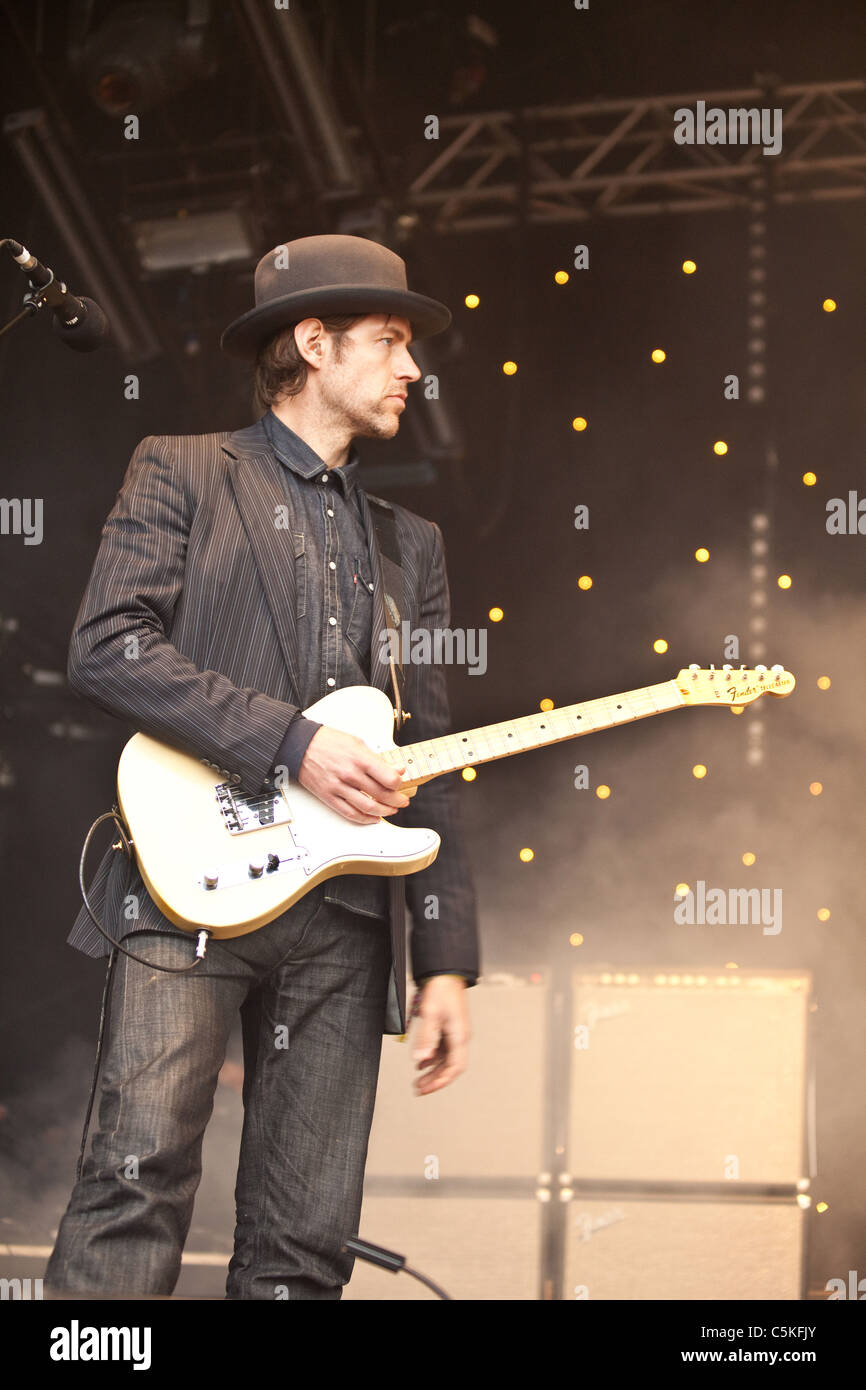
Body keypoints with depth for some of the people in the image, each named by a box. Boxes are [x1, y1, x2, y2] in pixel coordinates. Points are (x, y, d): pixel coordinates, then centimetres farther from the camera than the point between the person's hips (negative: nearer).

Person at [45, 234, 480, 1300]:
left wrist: (446, 960, 11)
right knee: (140, 1179, -18)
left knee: (306, 1245, 0)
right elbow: (105, 647, -7)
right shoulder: (181, 472, 9)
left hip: (347, 919, 5)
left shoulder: (409, 542, 24)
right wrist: (291, 742, -13)